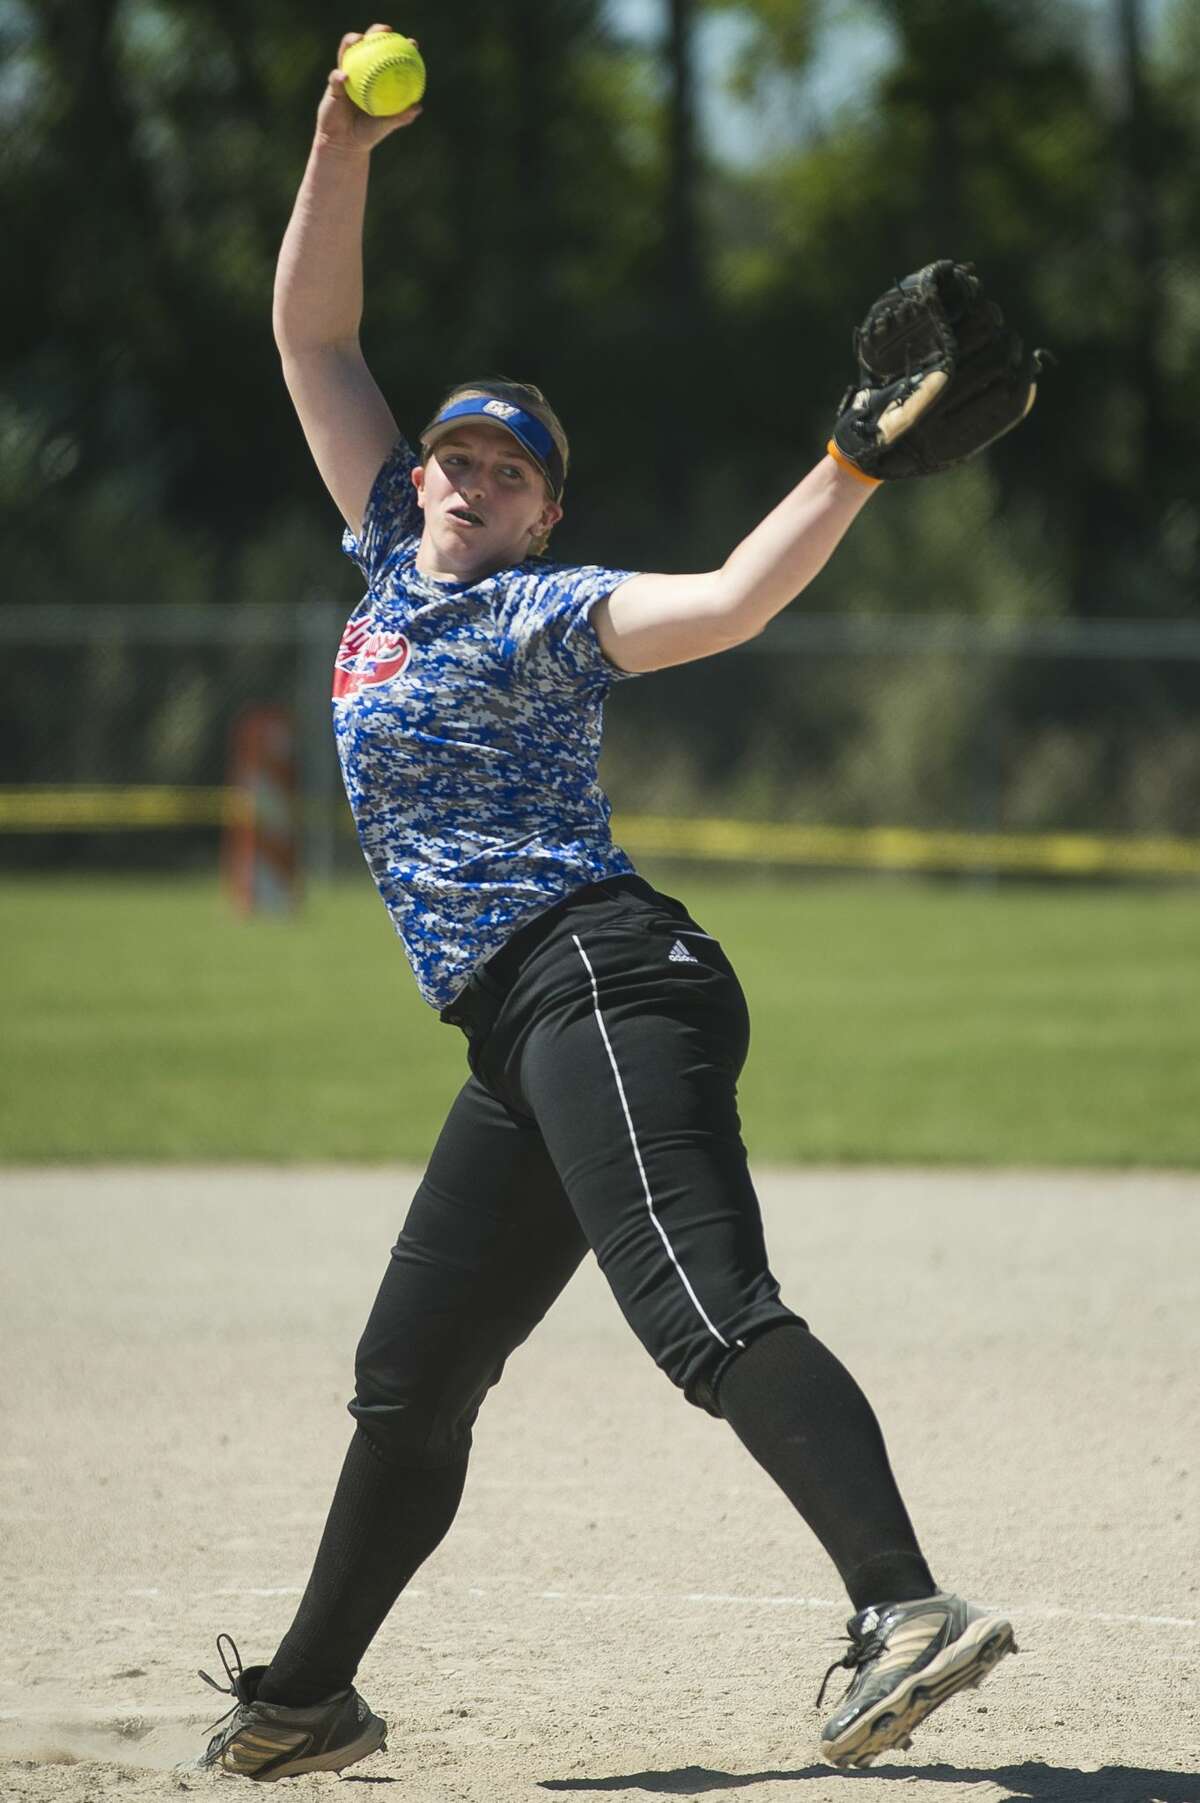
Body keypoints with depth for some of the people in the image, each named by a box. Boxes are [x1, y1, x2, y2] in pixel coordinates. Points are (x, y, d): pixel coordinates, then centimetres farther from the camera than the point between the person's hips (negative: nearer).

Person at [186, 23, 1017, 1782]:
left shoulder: (547, 613, -1)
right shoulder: (395, 561, 20)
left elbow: (732, 600, -19)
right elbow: (312, 335, 22)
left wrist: (852, 471, -32)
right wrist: (342, 150, 13)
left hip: (601, 976, -8)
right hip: (529, 1037, 8)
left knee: (707, 1308, -27)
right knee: (409, 1378, 16)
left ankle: (905, 1608, -41)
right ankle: (308, 1697, 28)